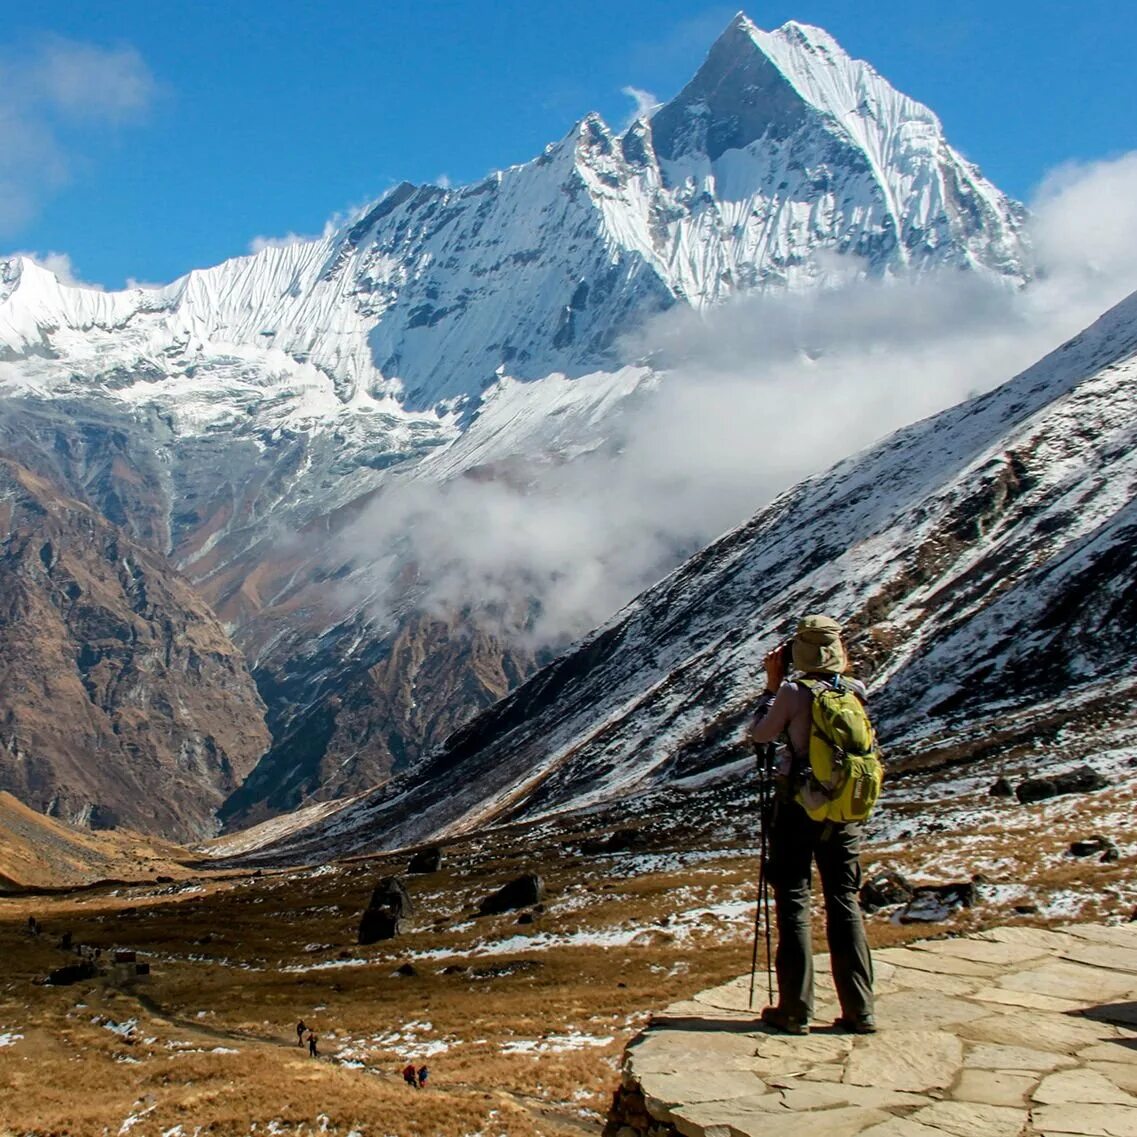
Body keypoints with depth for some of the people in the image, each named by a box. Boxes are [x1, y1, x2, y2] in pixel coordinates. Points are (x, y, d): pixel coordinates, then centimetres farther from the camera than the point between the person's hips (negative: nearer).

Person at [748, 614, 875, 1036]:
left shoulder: (793, 692, -14)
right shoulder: (855, 691, -3)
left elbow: (759, 735, -1)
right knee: (845, 904, 10)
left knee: (793, 904, 4)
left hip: (797, 806, -3)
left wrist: (771, 687, 6)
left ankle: (795, 1010, 6)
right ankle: (859, 1011, 10)